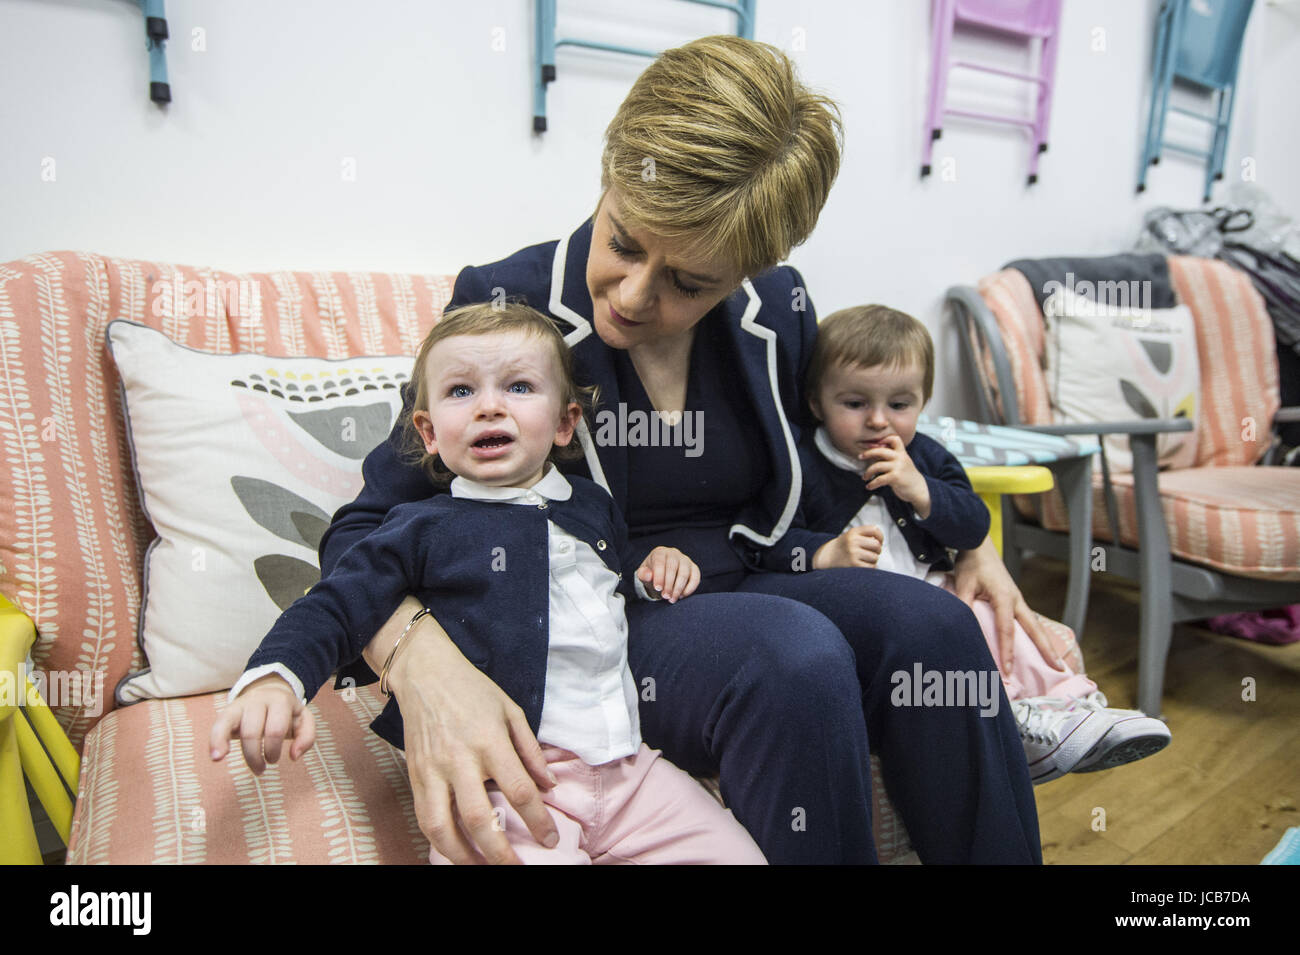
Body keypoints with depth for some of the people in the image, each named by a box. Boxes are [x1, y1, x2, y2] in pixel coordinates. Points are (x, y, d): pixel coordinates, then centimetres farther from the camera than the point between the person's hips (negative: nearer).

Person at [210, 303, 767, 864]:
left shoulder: (594, 507, 16)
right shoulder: (424, 529, 1)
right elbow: (333, 611, 2)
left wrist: (655, 570, 11)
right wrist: (274, 678, -17)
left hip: (626, 763, 6)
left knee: (736, 853, -1)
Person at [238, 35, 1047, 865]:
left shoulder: (780, 310, 1)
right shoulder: (505, 306, -11)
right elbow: (367, 527, -10)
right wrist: (423, 658, -32)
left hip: (739, 599, 4)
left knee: (927, 623, -24)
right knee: (795, 656, -31)